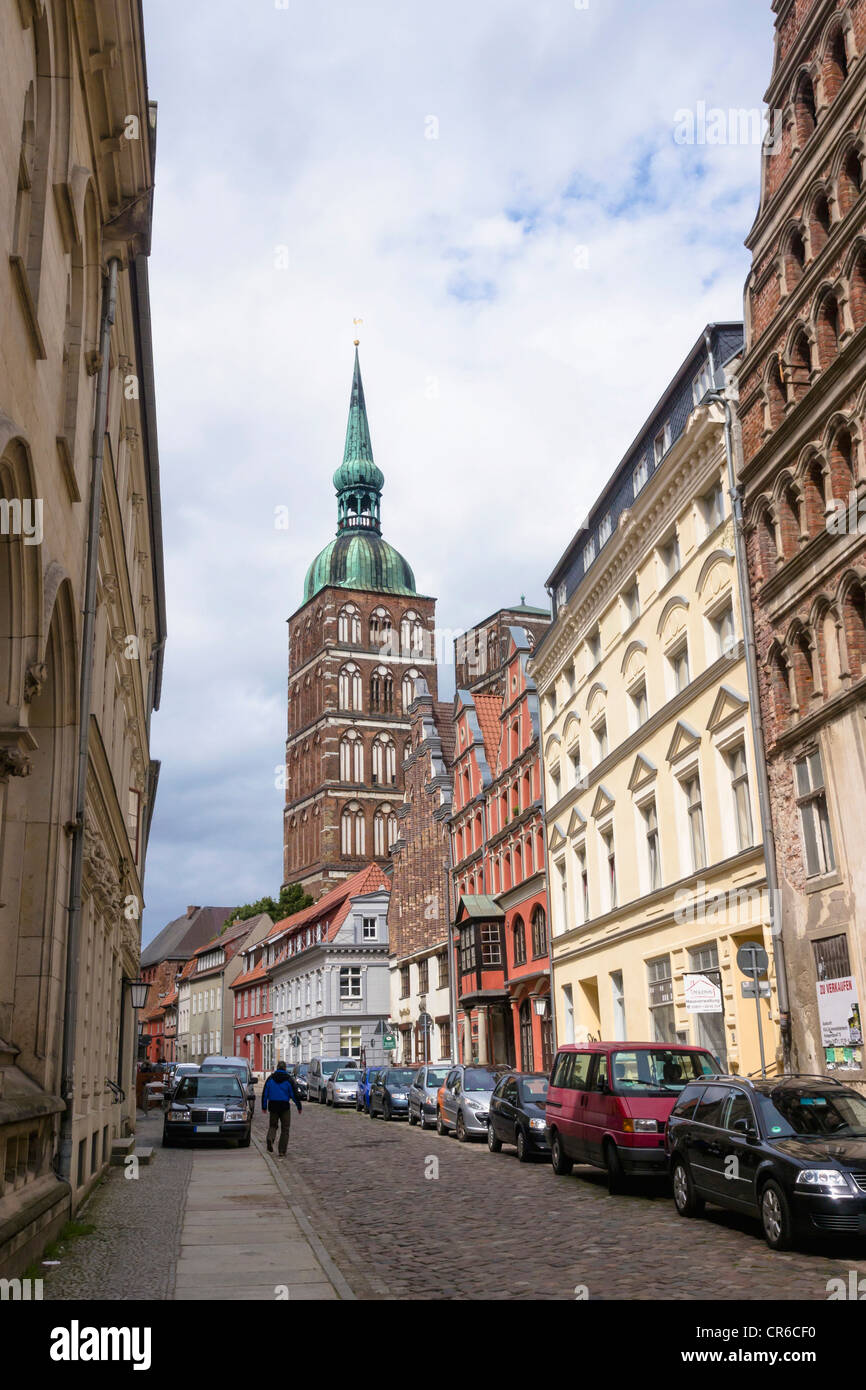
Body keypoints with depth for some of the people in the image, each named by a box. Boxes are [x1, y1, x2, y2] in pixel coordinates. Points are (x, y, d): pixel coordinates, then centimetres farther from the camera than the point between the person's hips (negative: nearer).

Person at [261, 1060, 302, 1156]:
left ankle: (270, 1139, -16)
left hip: (273, 1106, 2)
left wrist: (264, 1106, 12)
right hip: (285, 1106, -2)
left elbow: (265, 1094, 5)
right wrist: (299, 1106, 5)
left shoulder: (270, 1078, 3)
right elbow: (294, 1094, -3)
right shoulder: (288, 1079, -3)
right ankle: (282, 1150, 3)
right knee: (285, 1128, 6)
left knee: (273, 1125, 15)